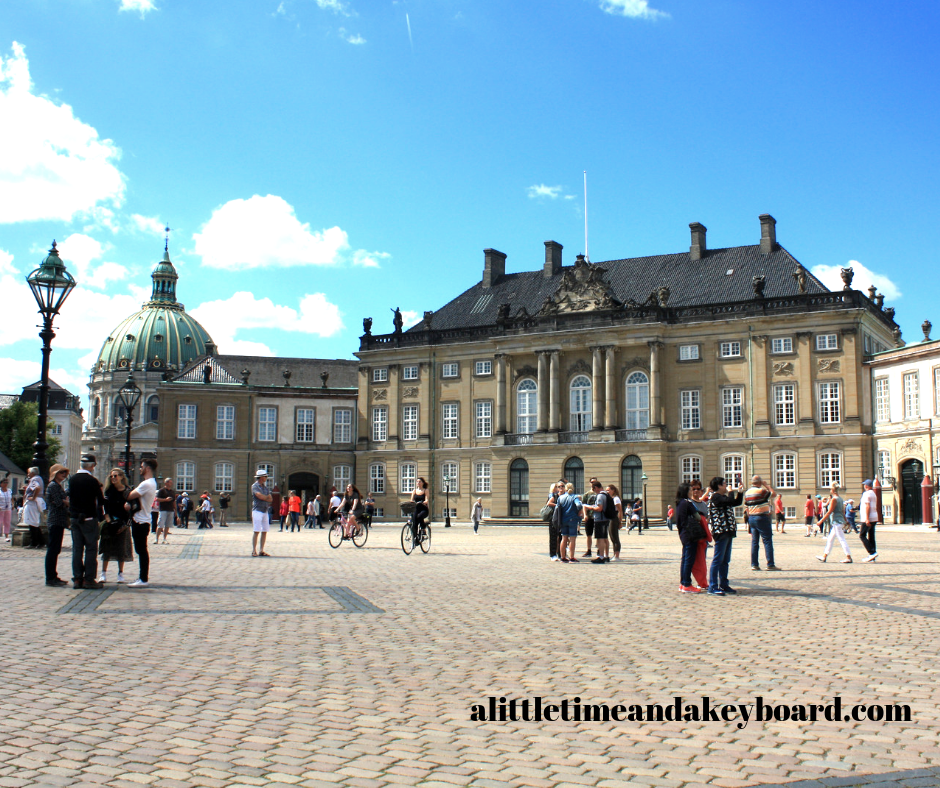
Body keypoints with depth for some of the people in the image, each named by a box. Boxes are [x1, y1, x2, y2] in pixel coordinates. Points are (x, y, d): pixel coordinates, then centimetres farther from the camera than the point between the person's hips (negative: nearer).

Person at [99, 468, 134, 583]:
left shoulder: (127, 492, -2)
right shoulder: (109, 490, 3)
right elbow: (105, 506, -2)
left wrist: (124, 525, -10)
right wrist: (108, 520, -13)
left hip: (123, 523, -1)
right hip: (110, 522, 1)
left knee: (122, 549, 3)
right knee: (107, 548, 3)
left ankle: (120, 574, 12)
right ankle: (103, 574, 9)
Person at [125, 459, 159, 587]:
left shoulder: (146, 484, -19)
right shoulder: (151, 483, 16)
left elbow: (131, 495, -19)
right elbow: (133, 496, 14)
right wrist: (128, 503, -6)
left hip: (141, 522, -10)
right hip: (140, 520, 10)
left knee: (141, 550, -7)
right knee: (141, 550, 15)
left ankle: (144, 580, -5)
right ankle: (143, 577, 21)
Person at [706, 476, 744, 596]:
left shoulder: (722, 497, 20)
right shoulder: (715, 496, -11)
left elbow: (737, 502, 30)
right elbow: (729, 501, -25)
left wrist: (740, 492, 17)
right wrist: (733, 491, -7)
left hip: (727, 532, 10)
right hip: (720, 531, -10)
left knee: (725, 560, 13)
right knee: (718, 559, -10)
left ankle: (723, 585, 19)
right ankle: (712, 587, -9)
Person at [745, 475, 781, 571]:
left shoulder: (747, 493, 9)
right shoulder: (761, 491, -14)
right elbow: (774, 494, -5)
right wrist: (766, 485, 4)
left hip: (751, 518, 7)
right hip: (762, 518, -7)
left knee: (754, 542, 9)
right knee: (767, 541, -3)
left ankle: (754, 565, 8)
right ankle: (770, 564, -4)